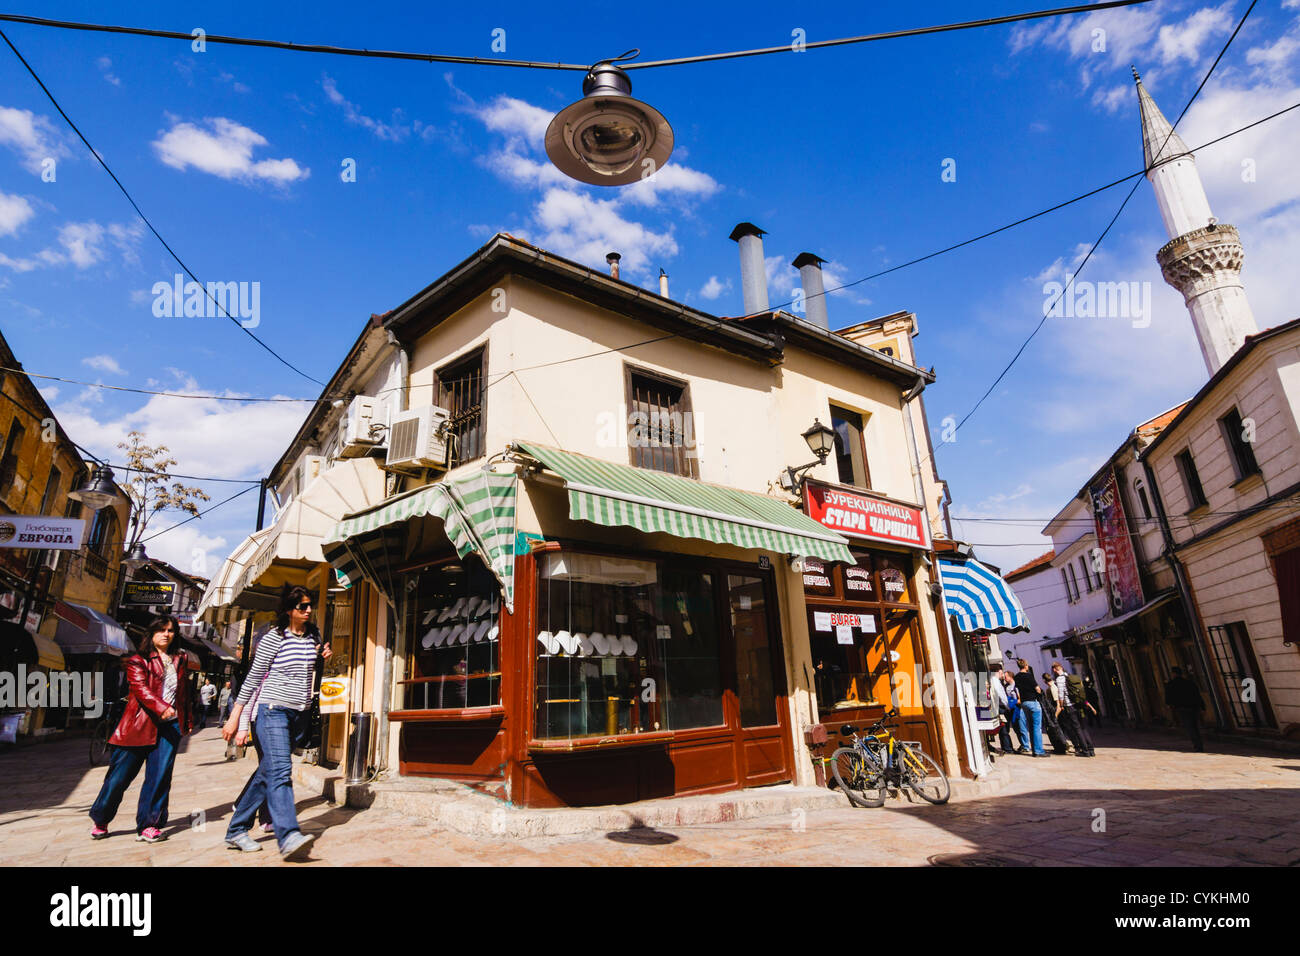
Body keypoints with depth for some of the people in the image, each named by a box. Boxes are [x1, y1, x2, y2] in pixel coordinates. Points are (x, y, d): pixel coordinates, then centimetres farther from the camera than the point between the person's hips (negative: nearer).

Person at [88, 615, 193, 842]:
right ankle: (100, 821, 28)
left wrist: (187, 722, 21)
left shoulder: (178, 662, 16)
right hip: (140, 724, -3)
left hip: (170, 725, 3)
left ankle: (148, 825, 6)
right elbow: (140, 688, -15)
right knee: (120, 775, 5)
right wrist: (161, 708, -29)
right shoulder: (138, 661, 0)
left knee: (160, 775, -3)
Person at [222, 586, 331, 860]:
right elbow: (253, 678, -4)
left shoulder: (314, 636, 9)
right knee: (281, 770, -17)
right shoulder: (274, 637, -7)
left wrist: (324, 657, 4)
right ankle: (288, 836, -25)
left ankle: (236, 830, 24)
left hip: (299, 714, 6)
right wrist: (235, 716, -4)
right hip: (273, 710, -6)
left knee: (267, 772, 11)